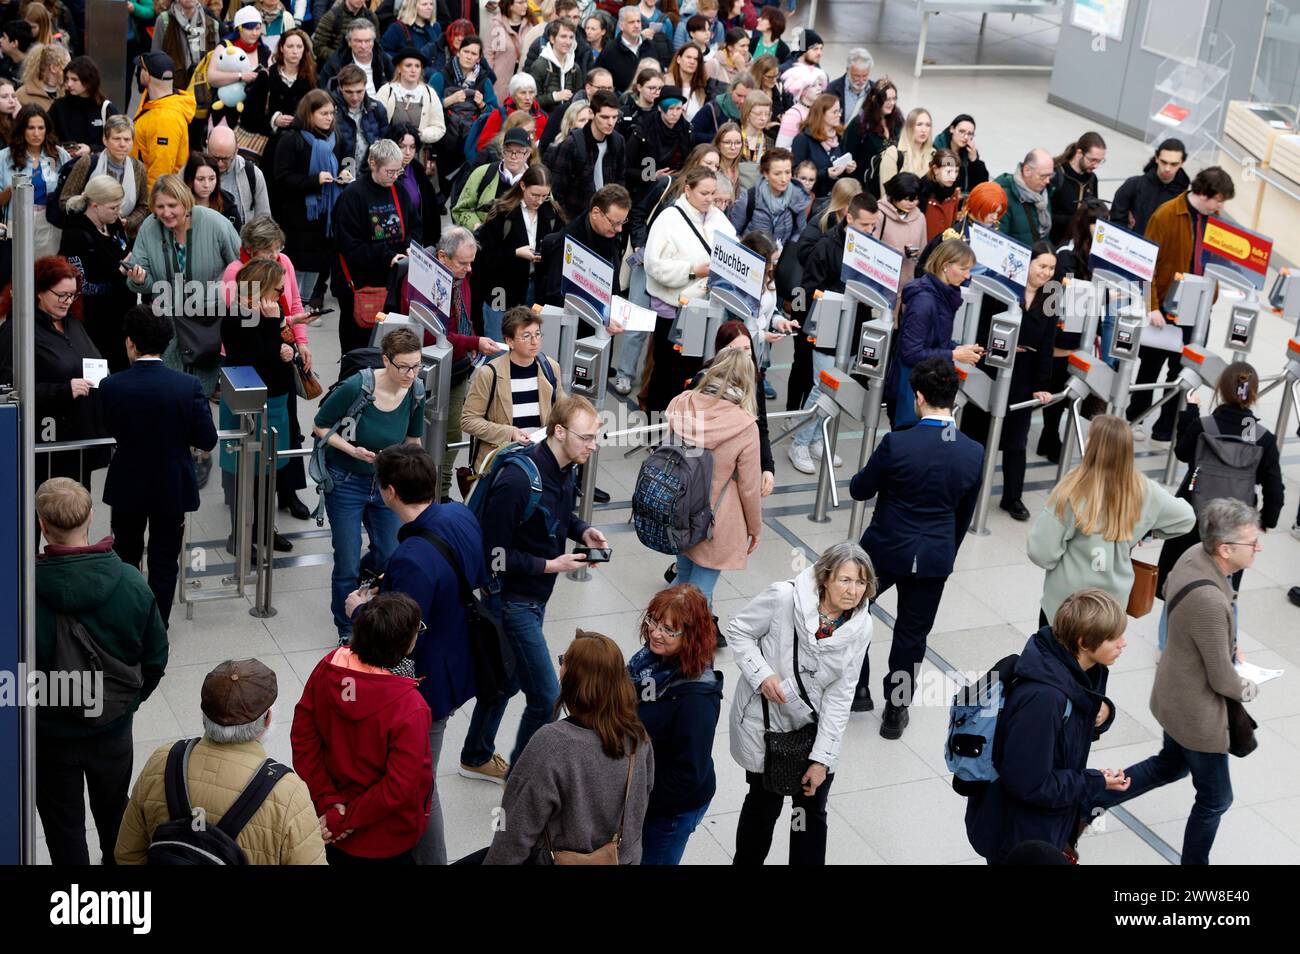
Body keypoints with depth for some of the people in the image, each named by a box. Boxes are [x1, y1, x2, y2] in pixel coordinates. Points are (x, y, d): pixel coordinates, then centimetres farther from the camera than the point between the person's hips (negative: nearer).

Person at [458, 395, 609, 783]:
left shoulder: (564, 469, -1)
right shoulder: (518, 481, -29)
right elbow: (494, 554, -25)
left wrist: (582, 530, -2)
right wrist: (550, 565, -25)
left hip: (533, 595, 9)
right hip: (512, 600, -9)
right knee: (546, 696, -5)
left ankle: (477, 758, 45)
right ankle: (521, 778, 14)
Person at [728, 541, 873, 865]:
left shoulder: (860, 627, -13)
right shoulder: (784, 597, -25)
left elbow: (840, 695, -11)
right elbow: (738, 630, -10)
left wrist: (821, 758, -12)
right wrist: (761, 673, -25)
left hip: (812, 724, 3)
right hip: (765, 720, -3)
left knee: (813, 810, 13)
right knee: (764, 804, 13)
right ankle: (747, 860, 39)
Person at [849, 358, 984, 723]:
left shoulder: (897, 443, -20)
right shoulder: (974, 453, -8)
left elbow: (860, 490, -7)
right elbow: (965, 514, 5)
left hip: (885, 549, -3)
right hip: (935, 556, 3)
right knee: (913, 633, 16)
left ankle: (858, 690, 27)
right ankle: (896, 710, 25)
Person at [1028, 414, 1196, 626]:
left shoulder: (1072, 493, -23)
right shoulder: (1143, 491, -9)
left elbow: (1042, 553, -21)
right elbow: (1186, 518, 5)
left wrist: (1038, 527, -1)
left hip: (1065, 600, -4)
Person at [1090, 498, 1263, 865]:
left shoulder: (1195, 554, -13)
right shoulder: (1210, 602, -39)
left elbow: (1168, 589, 11)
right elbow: (1222, 680, -26)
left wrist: (1228, 641, 7)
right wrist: (1248, 689, -3)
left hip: (1175, 693, 9)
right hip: (1198, 711, -9)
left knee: (1170, 765, 32)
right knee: (1215, 799, 14)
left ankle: (1090, 802, 38)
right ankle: (1194, 860, 35)